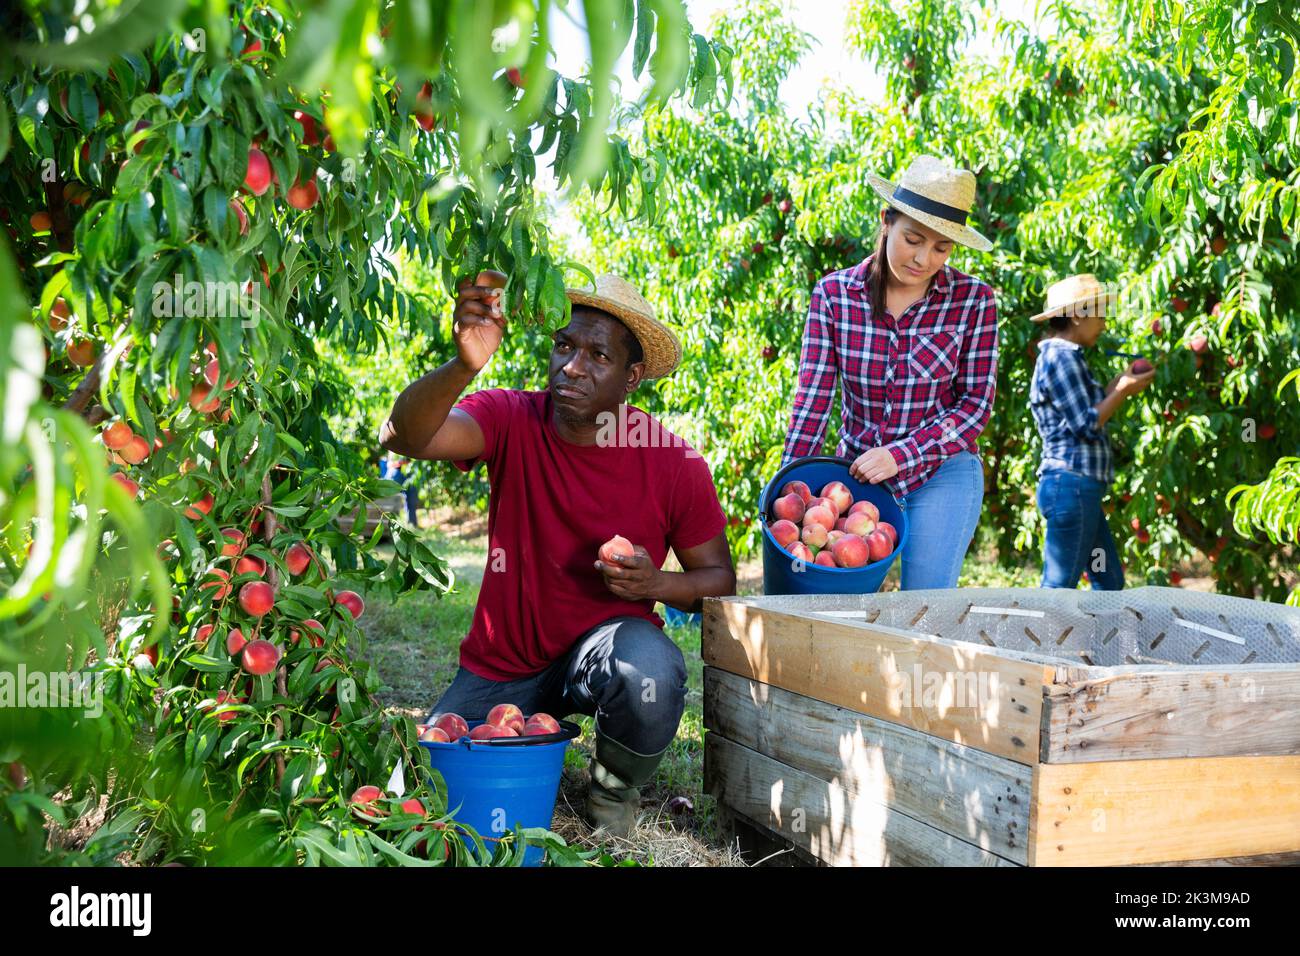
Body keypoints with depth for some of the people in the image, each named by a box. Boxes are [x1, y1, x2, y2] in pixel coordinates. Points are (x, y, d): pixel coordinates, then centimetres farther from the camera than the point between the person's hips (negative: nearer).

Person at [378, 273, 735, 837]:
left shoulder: (675, 465, -14)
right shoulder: (510, 421, -15)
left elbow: (718, 579, -1)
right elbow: (401, 437, -34)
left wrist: (656, 585, -24)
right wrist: (463, 367, -53)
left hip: (606, 643, -1)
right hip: (501, 662, 2)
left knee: (650, 674, -35)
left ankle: (616, 790, -1)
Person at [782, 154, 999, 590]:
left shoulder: (973, 300, -8)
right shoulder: (834, 293, -6)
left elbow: (977, 403, -7)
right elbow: (813, 398, -7)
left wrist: (900, 455, -18)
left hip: (941, 476, -1)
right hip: (858, 472, 2)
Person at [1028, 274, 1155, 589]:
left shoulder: (1066, 356, 19)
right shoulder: (1061, 357, -12)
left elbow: (1090, 407, 17)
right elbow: (1087, 425, -16)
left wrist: (1121, 381, 15)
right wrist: (1124, 391, -5)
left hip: (1081, 489, 11)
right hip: (1072, 484, -11)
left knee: (1110, 581, 14)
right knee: (1060, 585, -7)